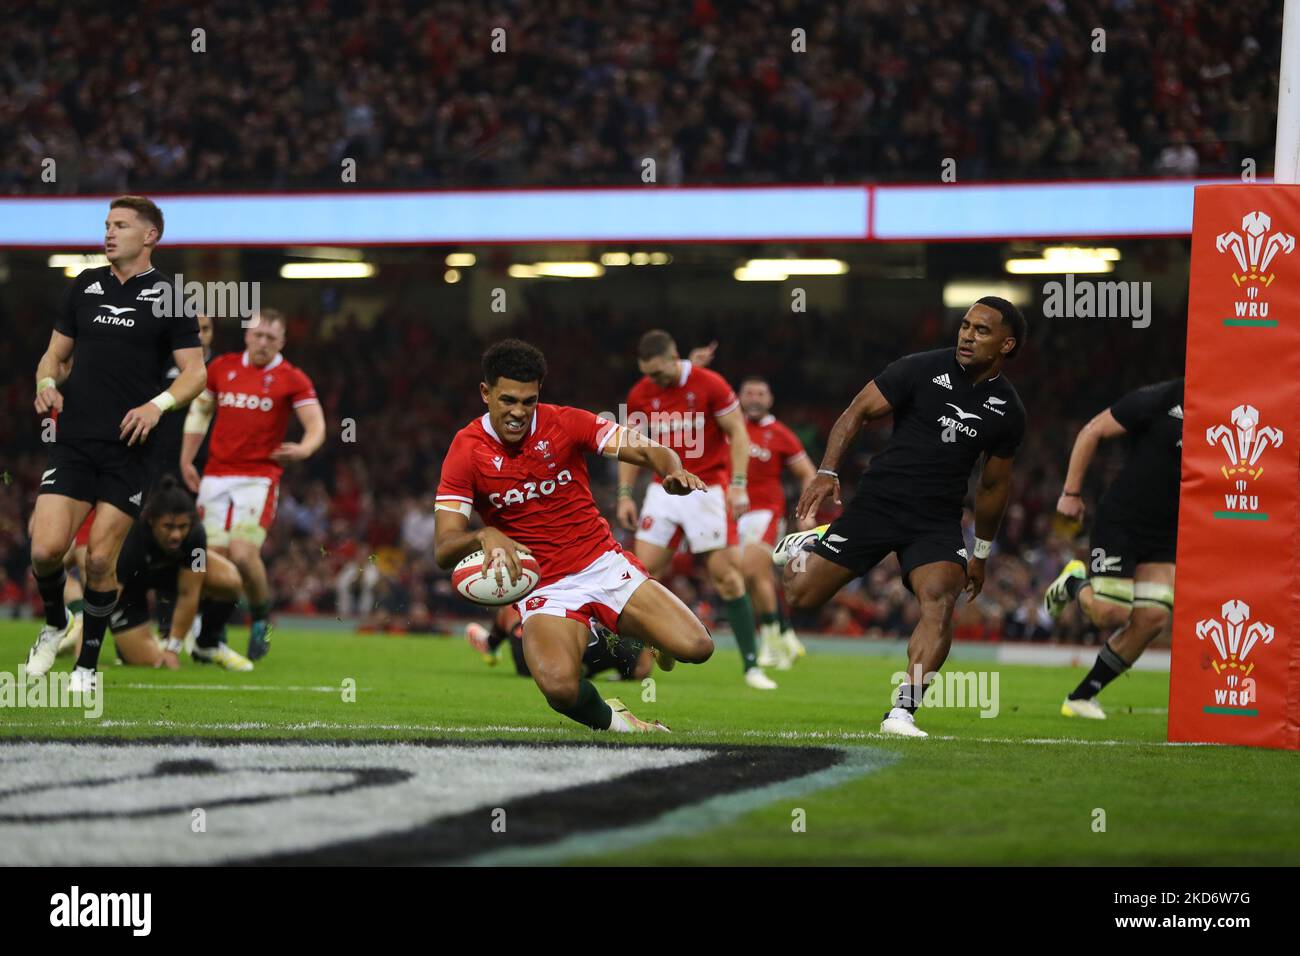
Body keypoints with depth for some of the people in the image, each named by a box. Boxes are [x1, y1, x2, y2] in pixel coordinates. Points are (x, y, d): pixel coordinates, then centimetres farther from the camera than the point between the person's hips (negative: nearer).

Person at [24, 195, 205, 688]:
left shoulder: (168, 295, 1)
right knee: (46, 548, -10)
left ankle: (87, 663, 12)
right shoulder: (85, 286, 13)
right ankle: (54, 623, 20)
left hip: (128, 448, -3)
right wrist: (48, 383, -2)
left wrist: (158, 403, -19)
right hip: (74, 441, 3)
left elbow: (195, 371, -1)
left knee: (100, 560, -3)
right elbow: (56, 353, 20)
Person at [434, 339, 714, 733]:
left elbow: (649, 451, -5)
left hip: (604, 563, 3)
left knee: (695, 647, -14)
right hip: (543, 588, -3)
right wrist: (485, 535, -34)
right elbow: (443, 549, -11)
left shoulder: (565, 423, -2)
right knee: (560, 686, -34)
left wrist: (673, 470, -29)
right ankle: (609, 720, 3)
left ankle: (635, 631, 23)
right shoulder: (466, 451, -6)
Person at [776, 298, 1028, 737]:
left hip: (937, 523, 1)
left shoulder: (1007, 412, 3)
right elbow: (858, 412, -2)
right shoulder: (922, 370, -7)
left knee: (940, 601, -26)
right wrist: (827, 472, -15)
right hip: (878, 502, -1)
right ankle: (807, 543, 33)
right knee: (800, 594, -2)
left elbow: (993, 485, 16)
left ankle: (902, 712, -23)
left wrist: (982, 553, 21)